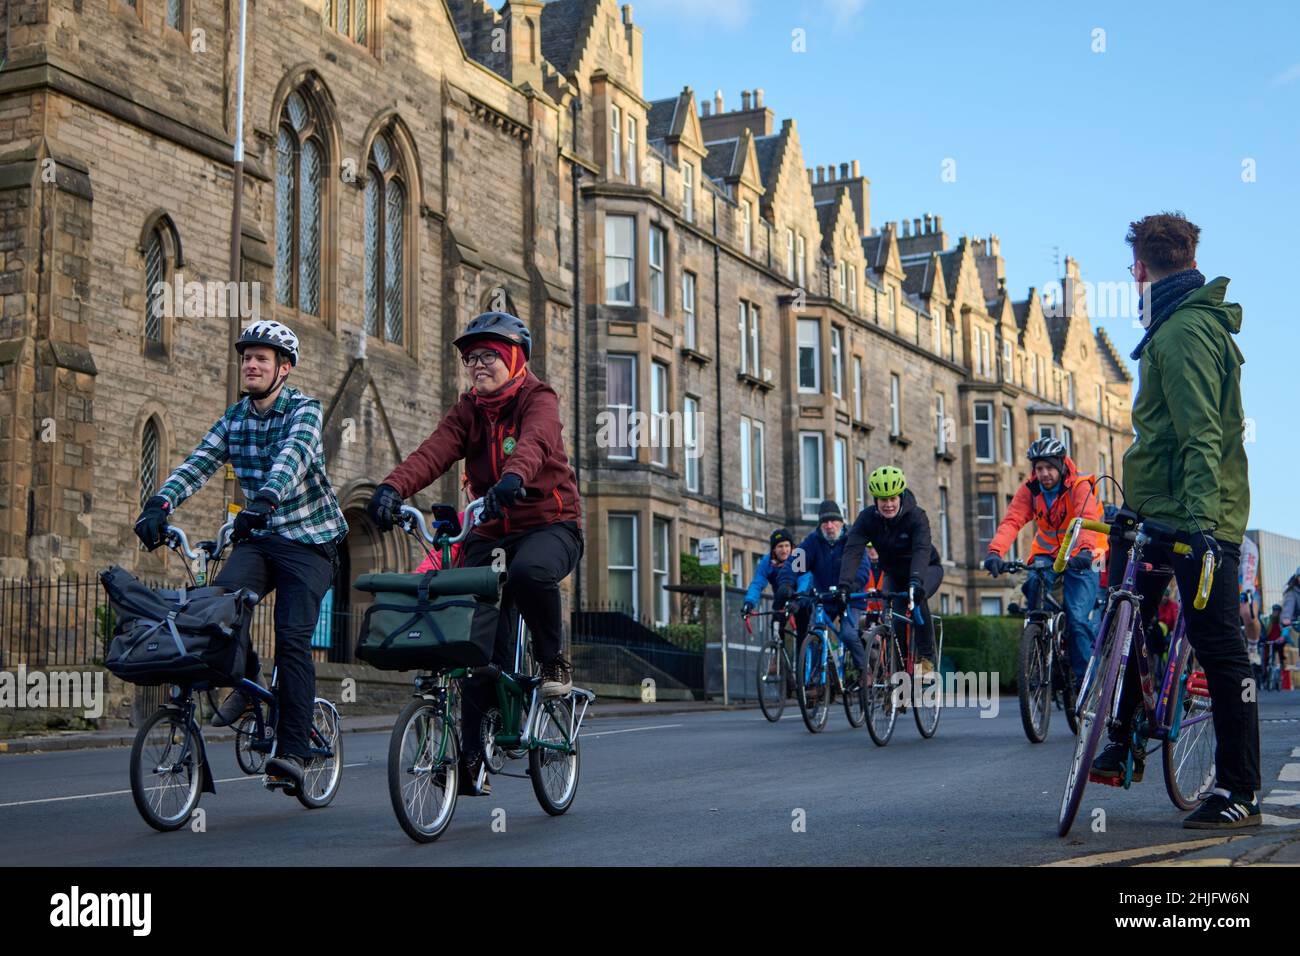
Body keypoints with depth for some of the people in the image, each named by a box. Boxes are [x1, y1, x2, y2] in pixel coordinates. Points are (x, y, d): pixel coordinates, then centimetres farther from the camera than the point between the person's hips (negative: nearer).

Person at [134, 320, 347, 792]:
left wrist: (266, 499, -48)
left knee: (292, 638, -13)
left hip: (309, 540, -4)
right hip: (258, 538, 4)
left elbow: (294, 455, -29)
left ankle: (293, 750, -8)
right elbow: (198, 463, -6)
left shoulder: (305, 410, -9)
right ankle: (247, 679, 3)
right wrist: (159, 504, -24)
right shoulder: (234, 418, 7)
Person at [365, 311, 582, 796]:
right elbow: (434, 451, -12)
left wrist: (514, 476, -53)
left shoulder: (538, 401, -6)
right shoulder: (468, 411, 8)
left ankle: (554, 661, -13)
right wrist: (393, 487, -32)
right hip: (492, 533, 5)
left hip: (550, 525, -4)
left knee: (529, 572, -39)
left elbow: (535, 442, -30)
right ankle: (472, 754, 2)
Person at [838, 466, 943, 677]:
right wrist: (845, 584, -48)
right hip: (894, 574, 4)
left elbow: (922, 550, -43)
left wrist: (916, 580, -61)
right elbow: (853, 550, -32)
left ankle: (927, 658, -19)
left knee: (917, 597, -33)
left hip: (927, 569, -4)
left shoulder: (916, 516, -28)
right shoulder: (867, 518, -20)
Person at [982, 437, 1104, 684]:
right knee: (1034, 584, -28)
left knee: (1077, 618, -17)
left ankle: (1085, 675, -2)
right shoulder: (1030, 490, -6)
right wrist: (995, 551, -39)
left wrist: (1085, 550, -55)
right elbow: (1012, 521, -20)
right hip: (1047, 554, 3)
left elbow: (1088, 519, -34)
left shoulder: (1080, 486, -16)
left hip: (1079, 558, -3)